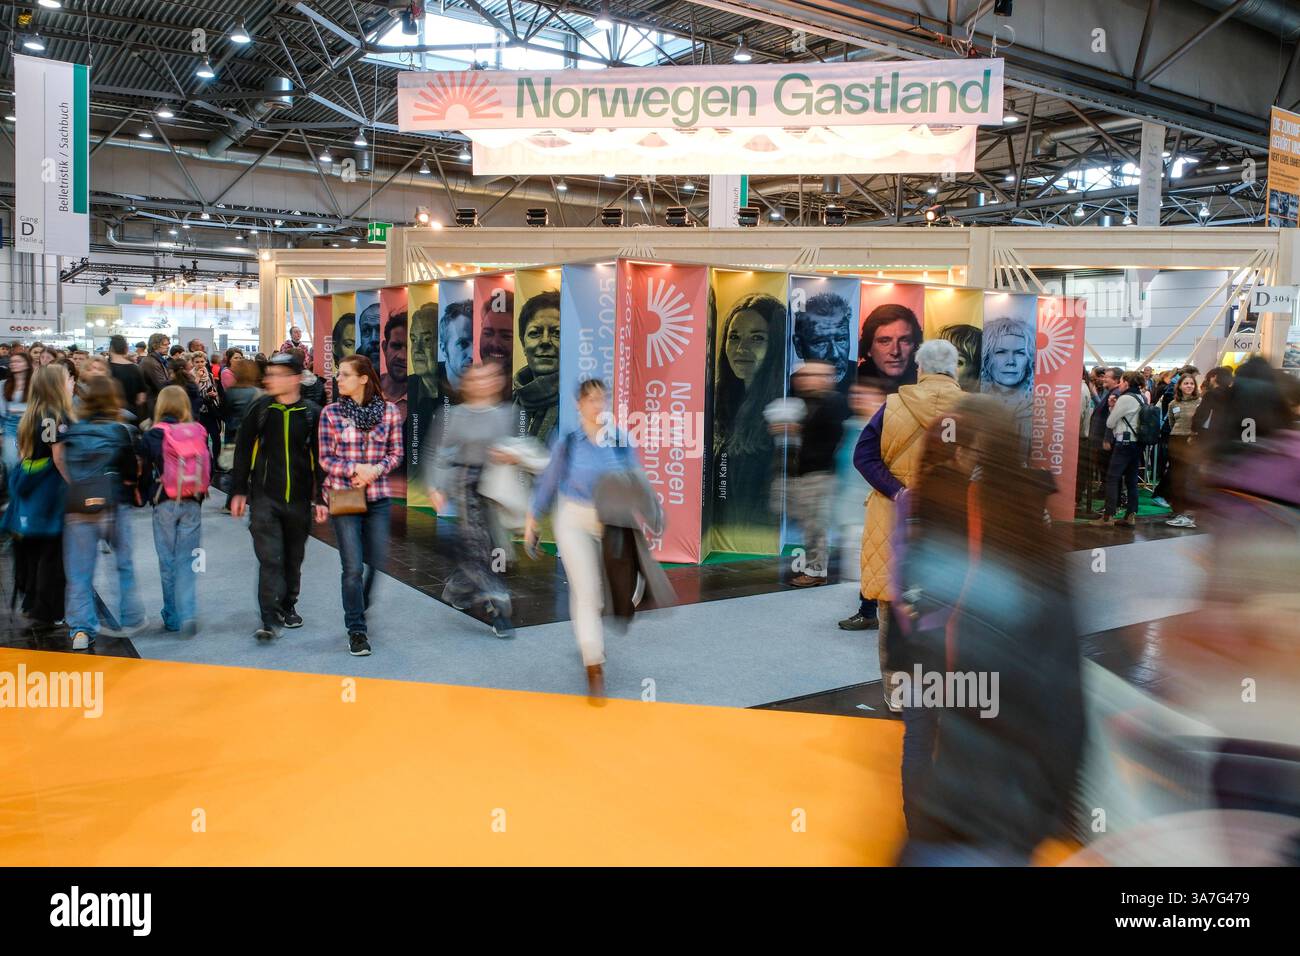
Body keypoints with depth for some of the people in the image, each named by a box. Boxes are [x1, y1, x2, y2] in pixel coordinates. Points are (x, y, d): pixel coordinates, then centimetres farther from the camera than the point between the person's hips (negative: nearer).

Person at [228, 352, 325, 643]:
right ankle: (269, 619, -6)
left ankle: (288, 606, 32)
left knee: (294, 558, 13)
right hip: (264, 497, -1)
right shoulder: (260, 409, 0)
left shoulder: (313, 414, -2)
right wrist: (238, 492, 4)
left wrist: (321, 499, -1)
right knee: (269, 558, -8)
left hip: (299, 499, 1)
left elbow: (321, 459, 2)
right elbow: (242, 451, 6)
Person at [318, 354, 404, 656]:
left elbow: (396, 453, 6)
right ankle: (356, 631, 10)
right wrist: (357, 469, -16)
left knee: (379, 562, 10)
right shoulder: (331, 413, -2)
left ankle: (362, 609, 37)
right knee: (353, 567, -3)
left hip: (378, 497, 2)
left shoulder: (389, 411, 1)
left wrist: (376, 469, -12)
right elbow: (325, 459, 0)